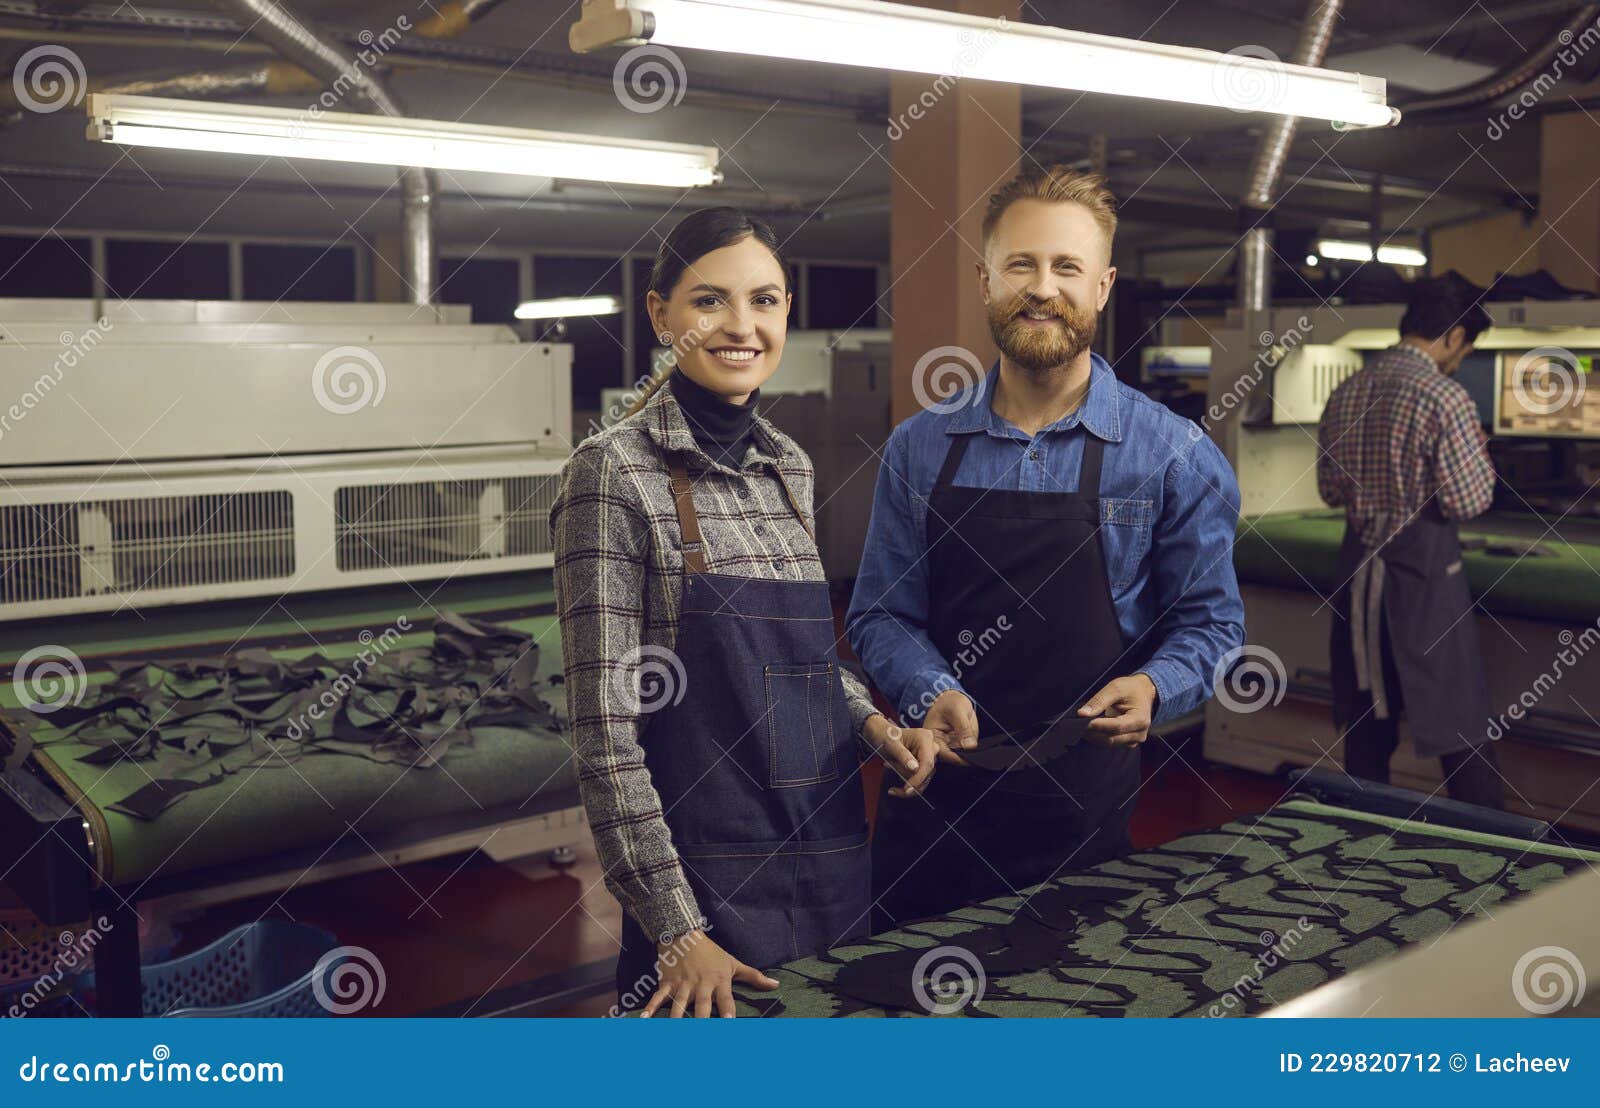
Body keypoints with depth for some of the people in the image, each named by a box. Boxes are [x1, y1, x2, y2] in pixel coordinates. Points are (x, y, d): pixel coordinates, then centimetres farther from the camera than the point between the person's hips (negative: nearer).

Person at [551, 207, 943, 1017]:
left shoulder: (788, 466, 7)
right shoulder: (615, 472, -13)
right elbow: (606, 730, -16)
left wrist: (873, 723, 0)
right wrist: (677, 931, -18)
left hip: (833, 855, 7)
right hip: (711, 876, -6)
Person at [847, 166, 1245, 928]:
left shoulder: (1176, 456, -4)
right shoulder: (918, 449, 2)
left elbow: (1211, 621, 2)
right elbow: (879, 614, 5)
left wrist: (1153, 687, -18)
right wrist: (933, 693, -14)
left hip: (1085, 815, -1)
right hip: (933, 799, 2)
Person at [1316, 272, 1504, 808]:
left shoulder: (1345, 393, 7)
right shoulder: (1444, 397, -14)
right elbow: (1468, 502, -12)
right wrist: (1481, 456, 5)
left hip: (1359, 564, 6)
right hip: (1423, 567, -6)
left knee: (1367, 722, 13)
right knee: (1462, 730, 3)